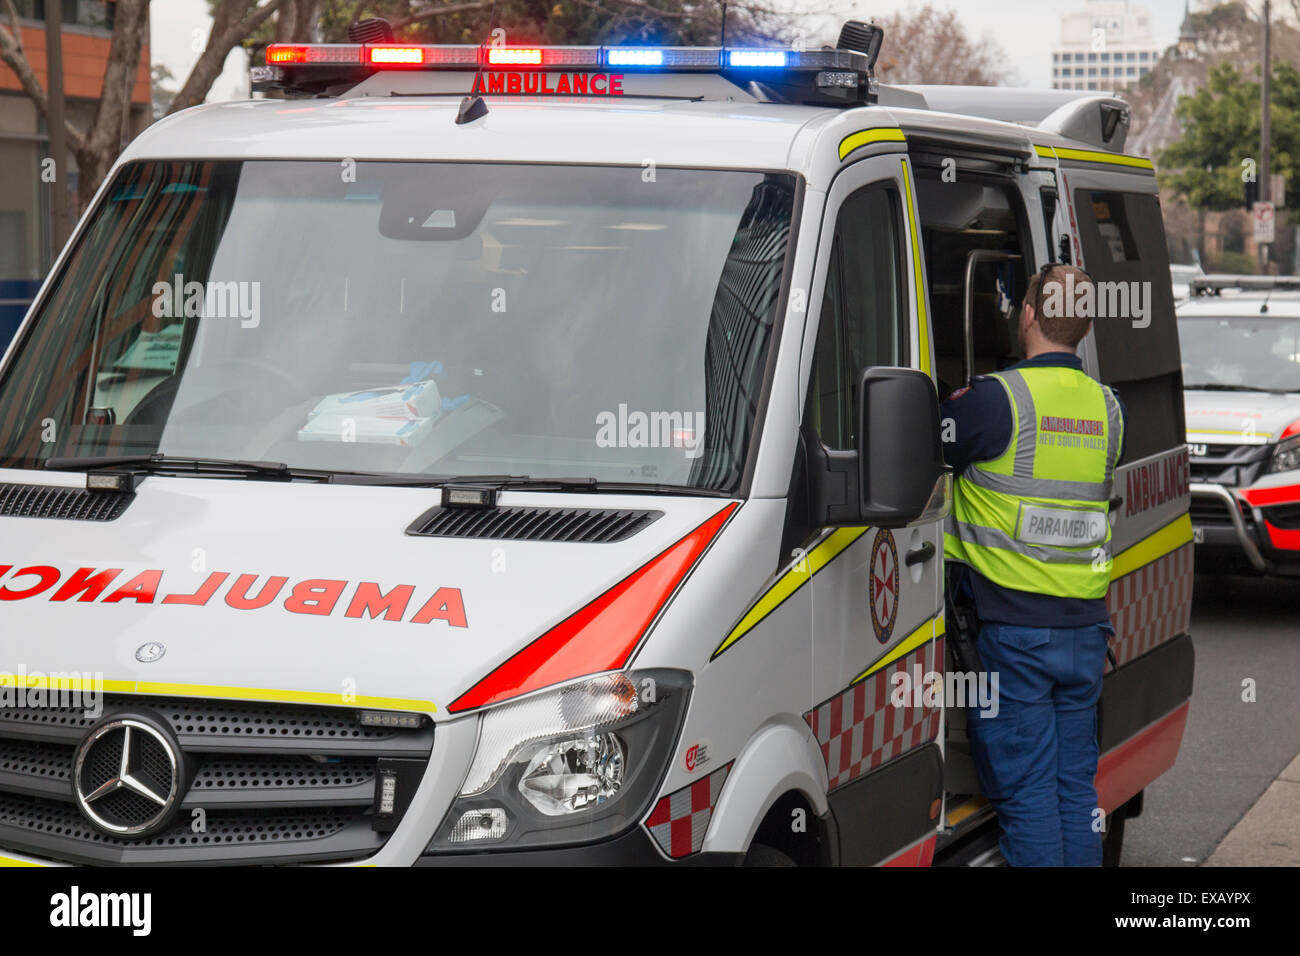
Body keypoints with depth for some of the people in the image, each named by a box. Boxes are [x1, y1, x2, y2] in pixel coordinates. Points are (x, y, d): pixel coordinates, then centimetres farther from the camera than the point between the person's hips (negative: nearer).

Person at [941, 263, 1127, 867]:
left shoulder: (997, 401, -14)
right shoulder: (1107, 409, 6)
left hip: (1012, 632, -6)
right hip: (1086, 625, 6)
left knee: (1026, 789, -1)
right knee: (1076, 784, 14)